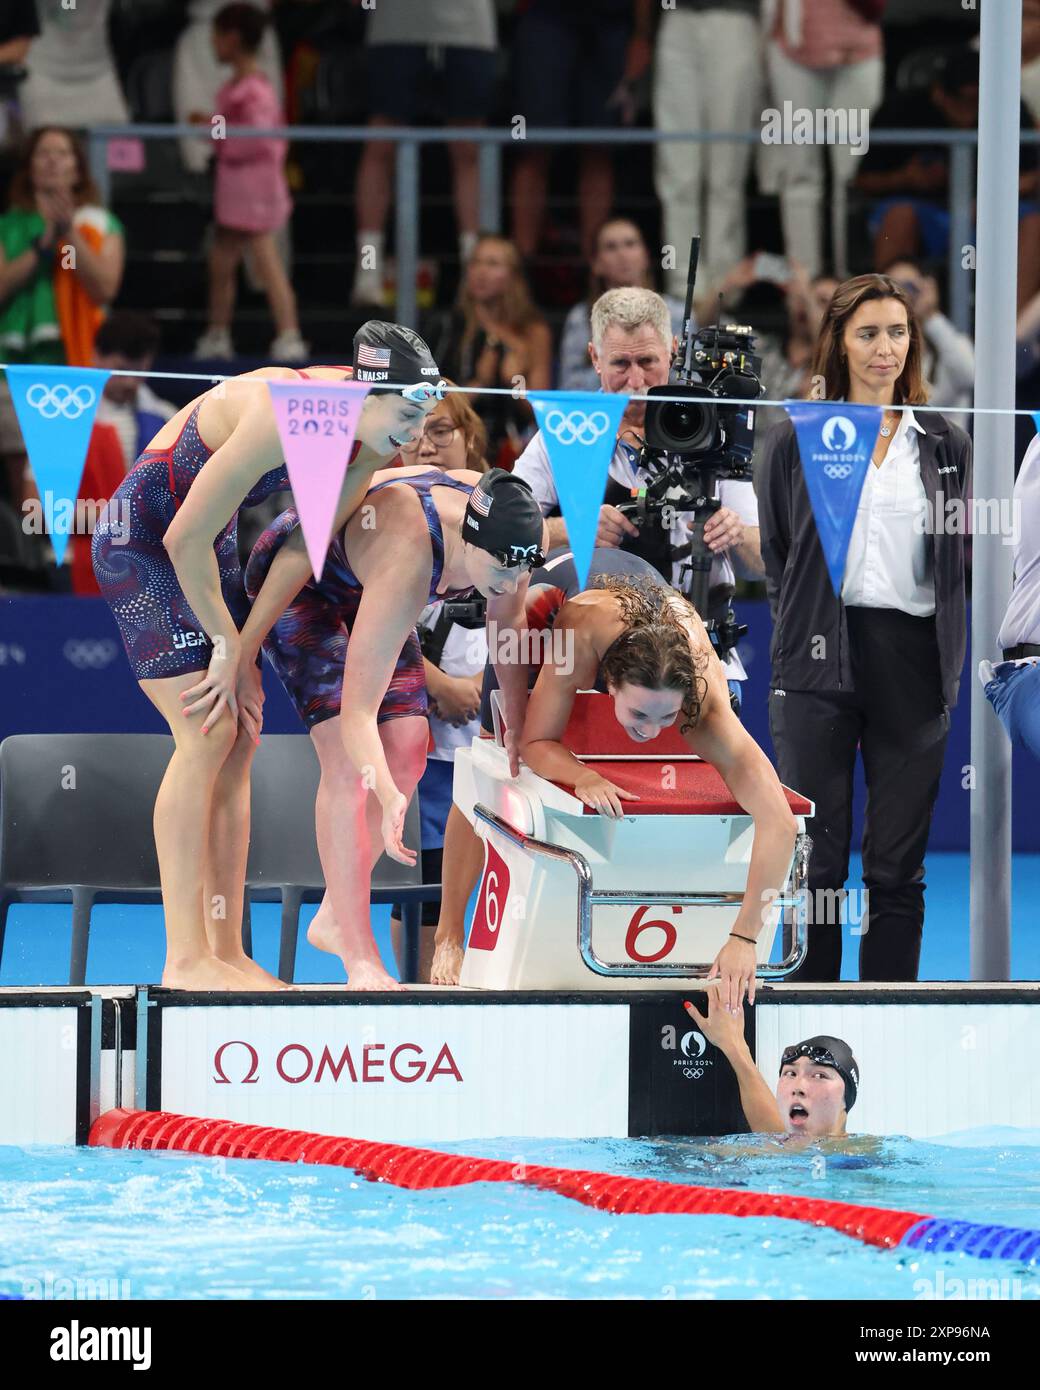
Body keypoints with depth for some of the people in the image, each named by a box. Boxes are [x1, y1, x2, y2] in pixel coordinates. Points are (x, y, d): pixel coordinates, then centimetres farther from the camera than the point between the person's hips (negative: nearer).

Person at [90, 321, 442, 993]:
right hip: (142, 538, -8)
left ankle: (227, 950, 2)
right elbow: (185, 540, -25)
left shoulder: (366, 439, -6)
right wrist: (229, 647, -16)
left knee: (240, 735, 1)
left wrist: (245, 646, -4)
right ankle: (186, 957, -16)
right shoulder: (282, 415, -32)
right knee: (207, 732, -16)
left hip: (212, 546, 8)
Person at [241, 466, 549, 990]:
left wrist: (519, 726, 4)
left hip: (358, 588, 8)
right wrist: (389, 799, -58)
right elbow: (356, 714, -44)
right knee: (348, 757, -21)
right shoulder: (405, 563, -44)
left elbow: (507, 621, 0)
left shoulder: (506, 527, -24)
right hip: (295, 574, -8)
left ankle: (332, 919, 13)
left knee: (408, 750, -1)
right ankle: (359, 957, -20)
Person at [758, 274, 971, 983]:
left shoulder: (948, 446, 9)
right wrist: (800, 640, 3)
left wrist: (952, 654, 3)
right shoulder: (796, 440, 6)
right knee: (817, 861, -1)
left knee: (899, 865, 3)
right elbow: (773, 553, 10)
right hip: (821, 662, -1)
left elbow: (967, 558, 12)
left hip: (914, 666, 1)